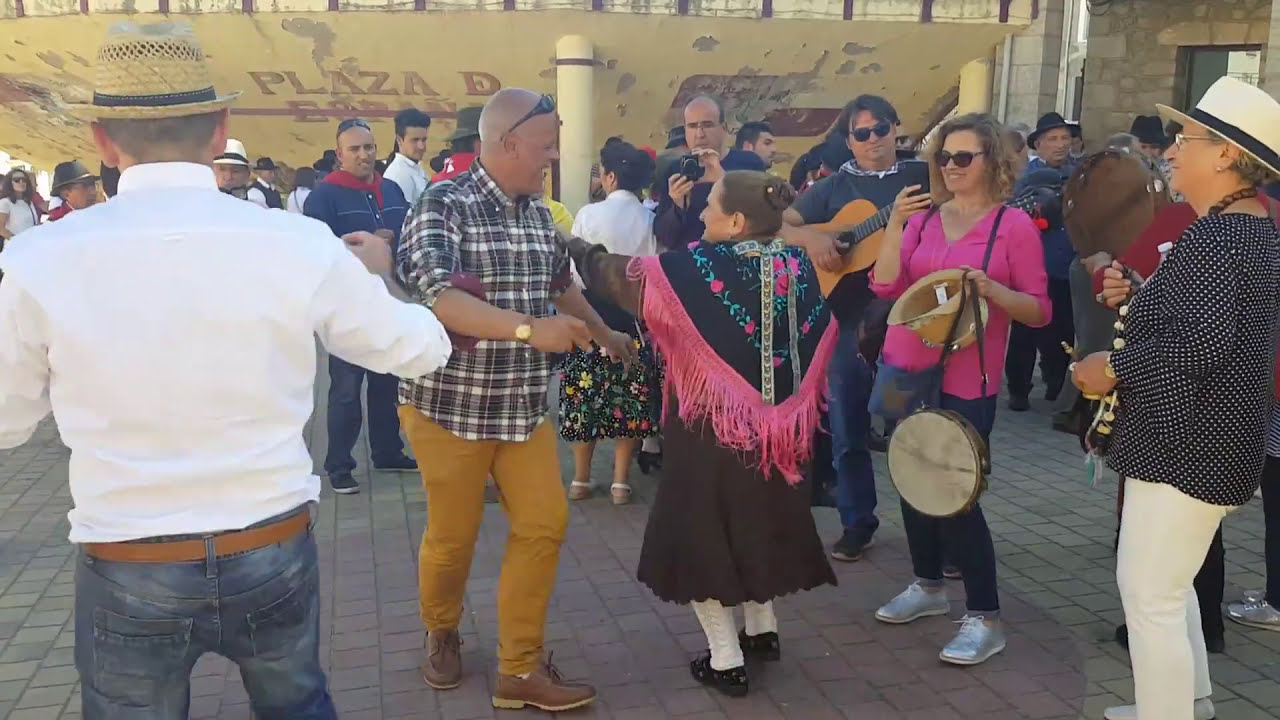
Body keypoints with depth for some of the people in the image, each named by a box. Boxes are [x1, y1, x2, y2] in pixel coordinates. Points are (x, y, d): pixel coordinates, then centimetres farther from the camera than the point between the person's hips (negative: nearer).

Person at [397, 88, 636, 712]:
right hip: (451, 402, -6)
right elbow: (440, 301, -29)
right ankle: (441, 634, 37)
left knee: (544, 525, 3)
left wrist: (605, 335, 35)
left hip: (524, 403, 6)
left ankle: (519, 671, 14)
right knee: (452, 536, 8)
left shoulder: (538, 211, 7)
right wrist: (530, 328, -39)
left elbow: (561, 282, 24)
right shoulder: (443, 205, -15)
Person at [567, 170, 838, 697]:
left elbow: (618, 275, -12)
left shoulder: (701, 267, -19)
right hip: (775, 426, 6)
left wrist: (574, 246, 3)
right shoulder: (800, 267, -3)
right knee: (757, 519, 23)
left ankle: (726, 660, 12)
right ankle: (763, 631, 35)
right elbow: (815, 343, 9)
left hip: (712, 427, -6)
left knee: (704, 530, 8)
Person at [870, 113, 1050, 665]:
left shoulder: (1014, 225, -5)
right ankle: (928, 586, 33)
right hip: (907, 371, 5)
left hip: (966, 382, -5)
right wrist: (895, 224, -12)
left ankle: (985, 618, 7)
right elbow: (886, 285, -3)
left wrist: (990, 289, -22)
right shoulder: (924, 217, 7)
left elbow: (1038, 310, -5)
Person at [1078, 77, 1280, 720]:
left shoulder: (1215, 236, -21)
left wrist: (1112, 367, -20)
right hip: (1207, 438, 11)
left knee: (1149, 595, -1)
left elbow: (1205, 341, -32)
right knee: (1164, 582, 25)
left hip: (1188, 445, -11)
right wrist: (1137, 295, 3)